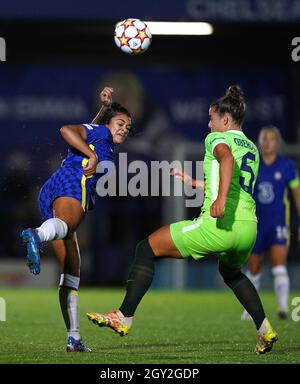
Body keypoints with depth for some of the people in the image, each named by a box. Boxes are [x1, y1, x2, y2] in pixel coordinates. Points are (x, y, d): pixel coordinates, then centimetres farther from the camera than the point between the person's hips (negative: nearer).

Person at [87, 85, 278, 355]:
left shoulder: (217, 138, 3)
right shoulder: (252, 148, 24)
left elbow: (226, 157, -22)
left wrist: (221, 198, -36)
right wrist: (192, 181, 42)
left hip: (219, 224, -8)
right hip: (249, 229, 8)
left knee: (147, 249, 5)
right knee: (231, 272, 39)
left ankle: (124, 317, 0)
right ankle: (265, 329, 25)